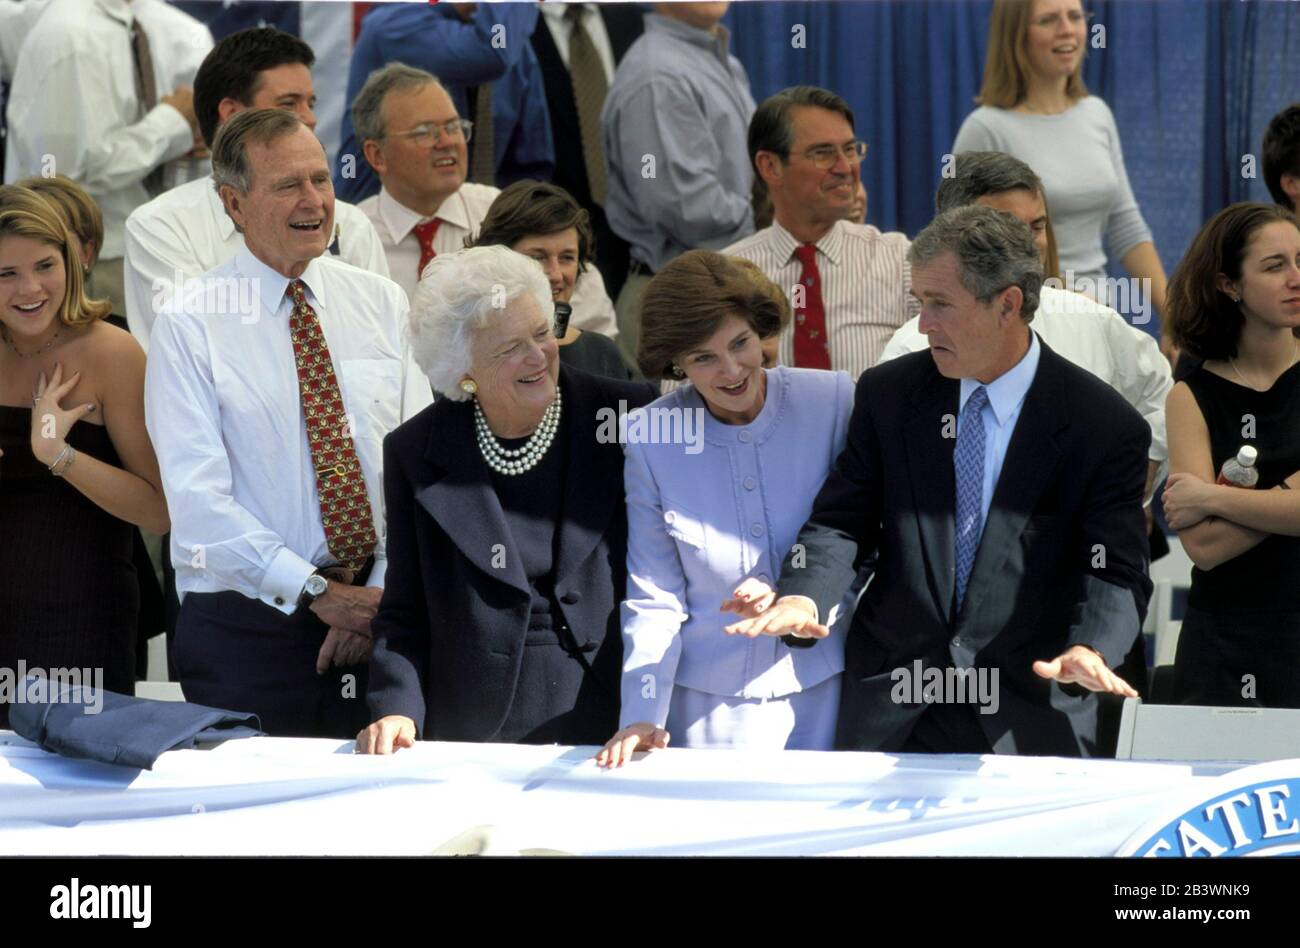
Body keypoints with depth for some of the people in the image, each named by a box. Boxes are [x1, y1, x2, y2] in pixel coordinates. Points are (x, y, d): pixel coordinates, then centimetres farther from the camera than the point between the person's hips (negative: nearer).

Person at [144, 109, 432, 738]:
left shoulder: (381, 303, 8)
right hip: (245, 626, -3)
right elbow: (198, 500, -12)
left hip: (379, 613, 3)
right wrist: (318, 593, -17)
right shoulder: (190, 327, -4)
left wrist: (383, 594, -11)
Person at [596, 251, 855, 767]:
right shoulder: (648, 438, -6)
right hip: (709, 702, 0)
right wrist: (641, 718, -13)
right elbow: (654, 600, -2)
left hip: (823, 696, 0)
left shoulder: (834, 401, -7)